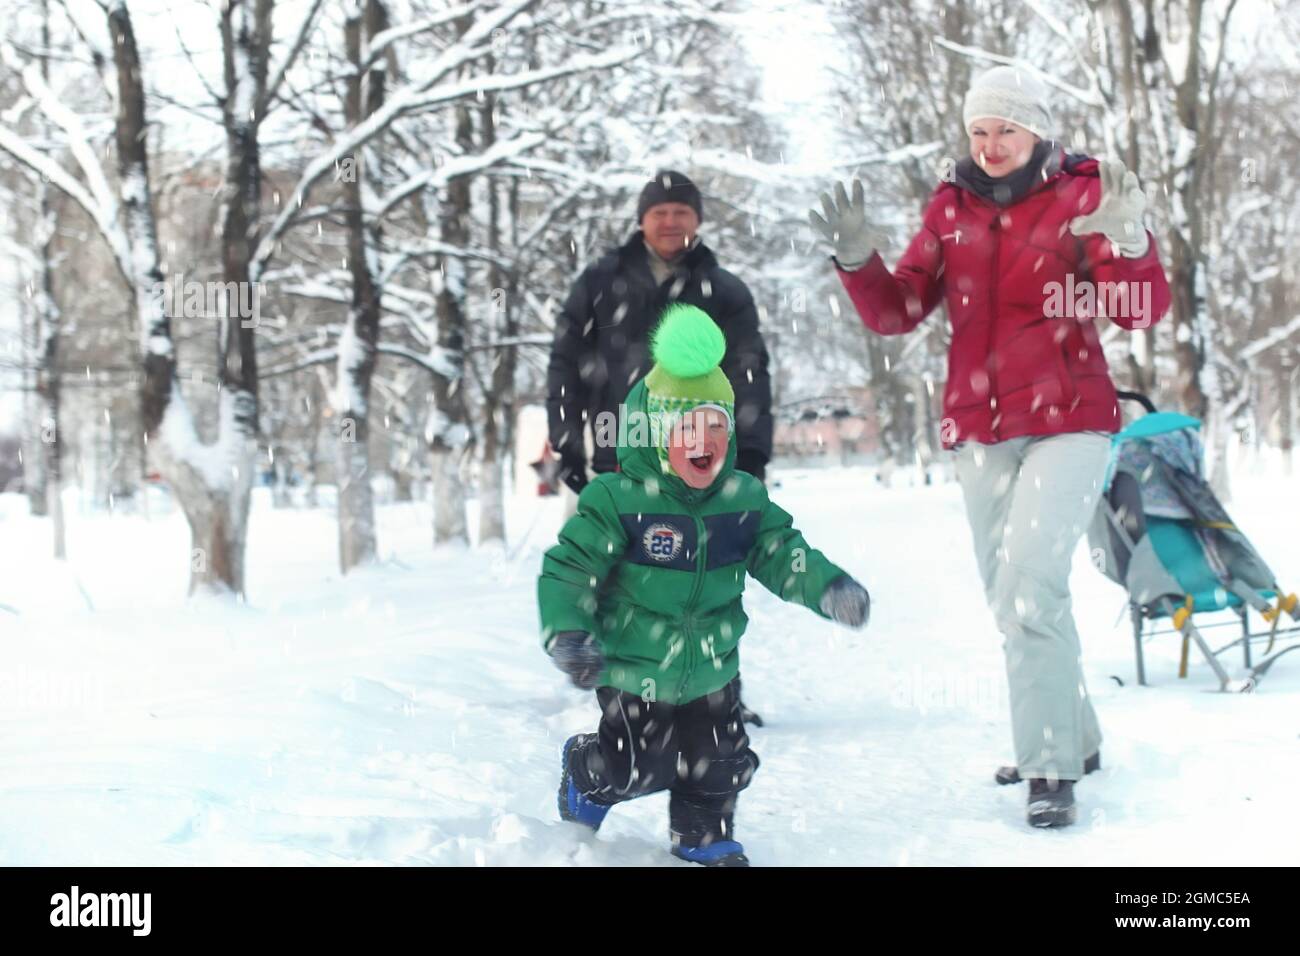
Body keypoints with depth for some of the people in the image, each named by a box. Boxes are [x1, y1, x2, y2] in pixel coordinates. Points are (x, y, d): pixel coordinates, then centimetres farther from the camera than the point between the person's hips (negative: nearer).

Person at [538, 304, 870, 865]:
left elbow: (781, 553, 3)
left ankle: (704, 838, 38)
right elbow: (569, 569, -19)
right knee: (635, 766, 2)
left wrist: (828, 588, -14)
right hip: (633, 672, -5)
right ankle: (584, 776, 36)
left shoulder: (744, 499, -4)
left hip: (712, 671, 5)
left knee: (719, 764, 12)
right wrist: (567, 635, -32)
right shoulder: (618, 500, -20)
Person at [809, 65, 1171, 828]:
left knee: (1029, 587, -20)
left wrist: (1128, 241, -33)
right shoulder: (951, 210, 5)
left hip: (1070, 422, -5)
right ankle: (1075, 741, 31)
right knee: (1015, 600, 13)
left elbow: (1143, 311, -14)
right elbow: (898, 313, 3)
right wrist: (858, 258, -15)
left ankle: (1053, 770, -14)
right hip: (981, 430, 5)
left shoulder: (1081, 196, -6)